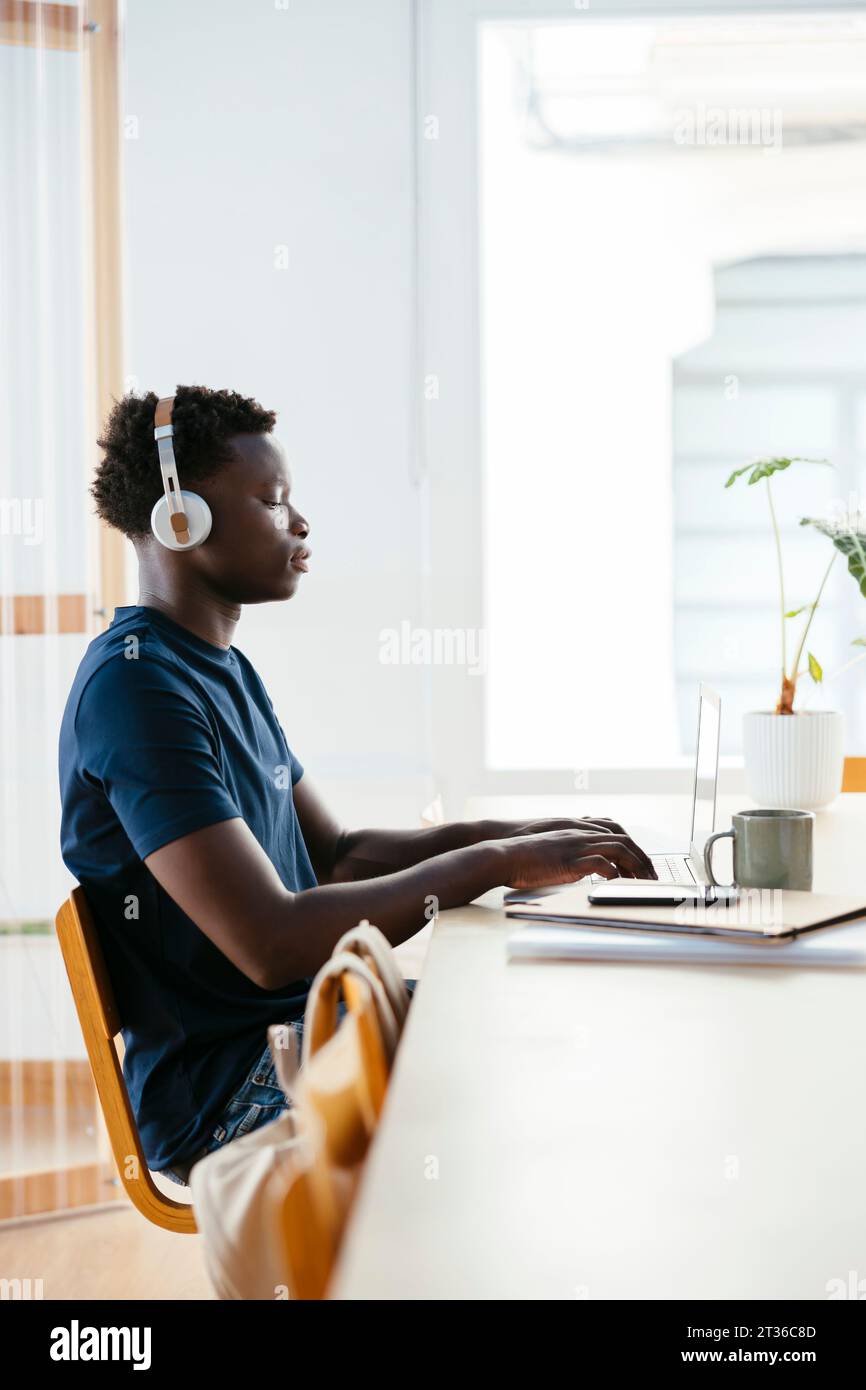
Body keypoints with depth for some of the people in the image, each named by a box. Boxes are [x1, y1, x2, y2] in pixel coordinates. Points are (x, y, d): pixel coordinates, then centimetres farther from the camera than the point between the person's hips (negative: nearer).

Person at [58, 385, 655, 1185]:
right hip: (223, 1095, -10)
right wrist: (496, 864, -20)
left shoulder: (226, 670, 15)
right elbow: (272, 944, -27)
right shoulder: (136, 685, -19)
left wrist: (518, 836, 4)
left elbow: (336, 857, 18)